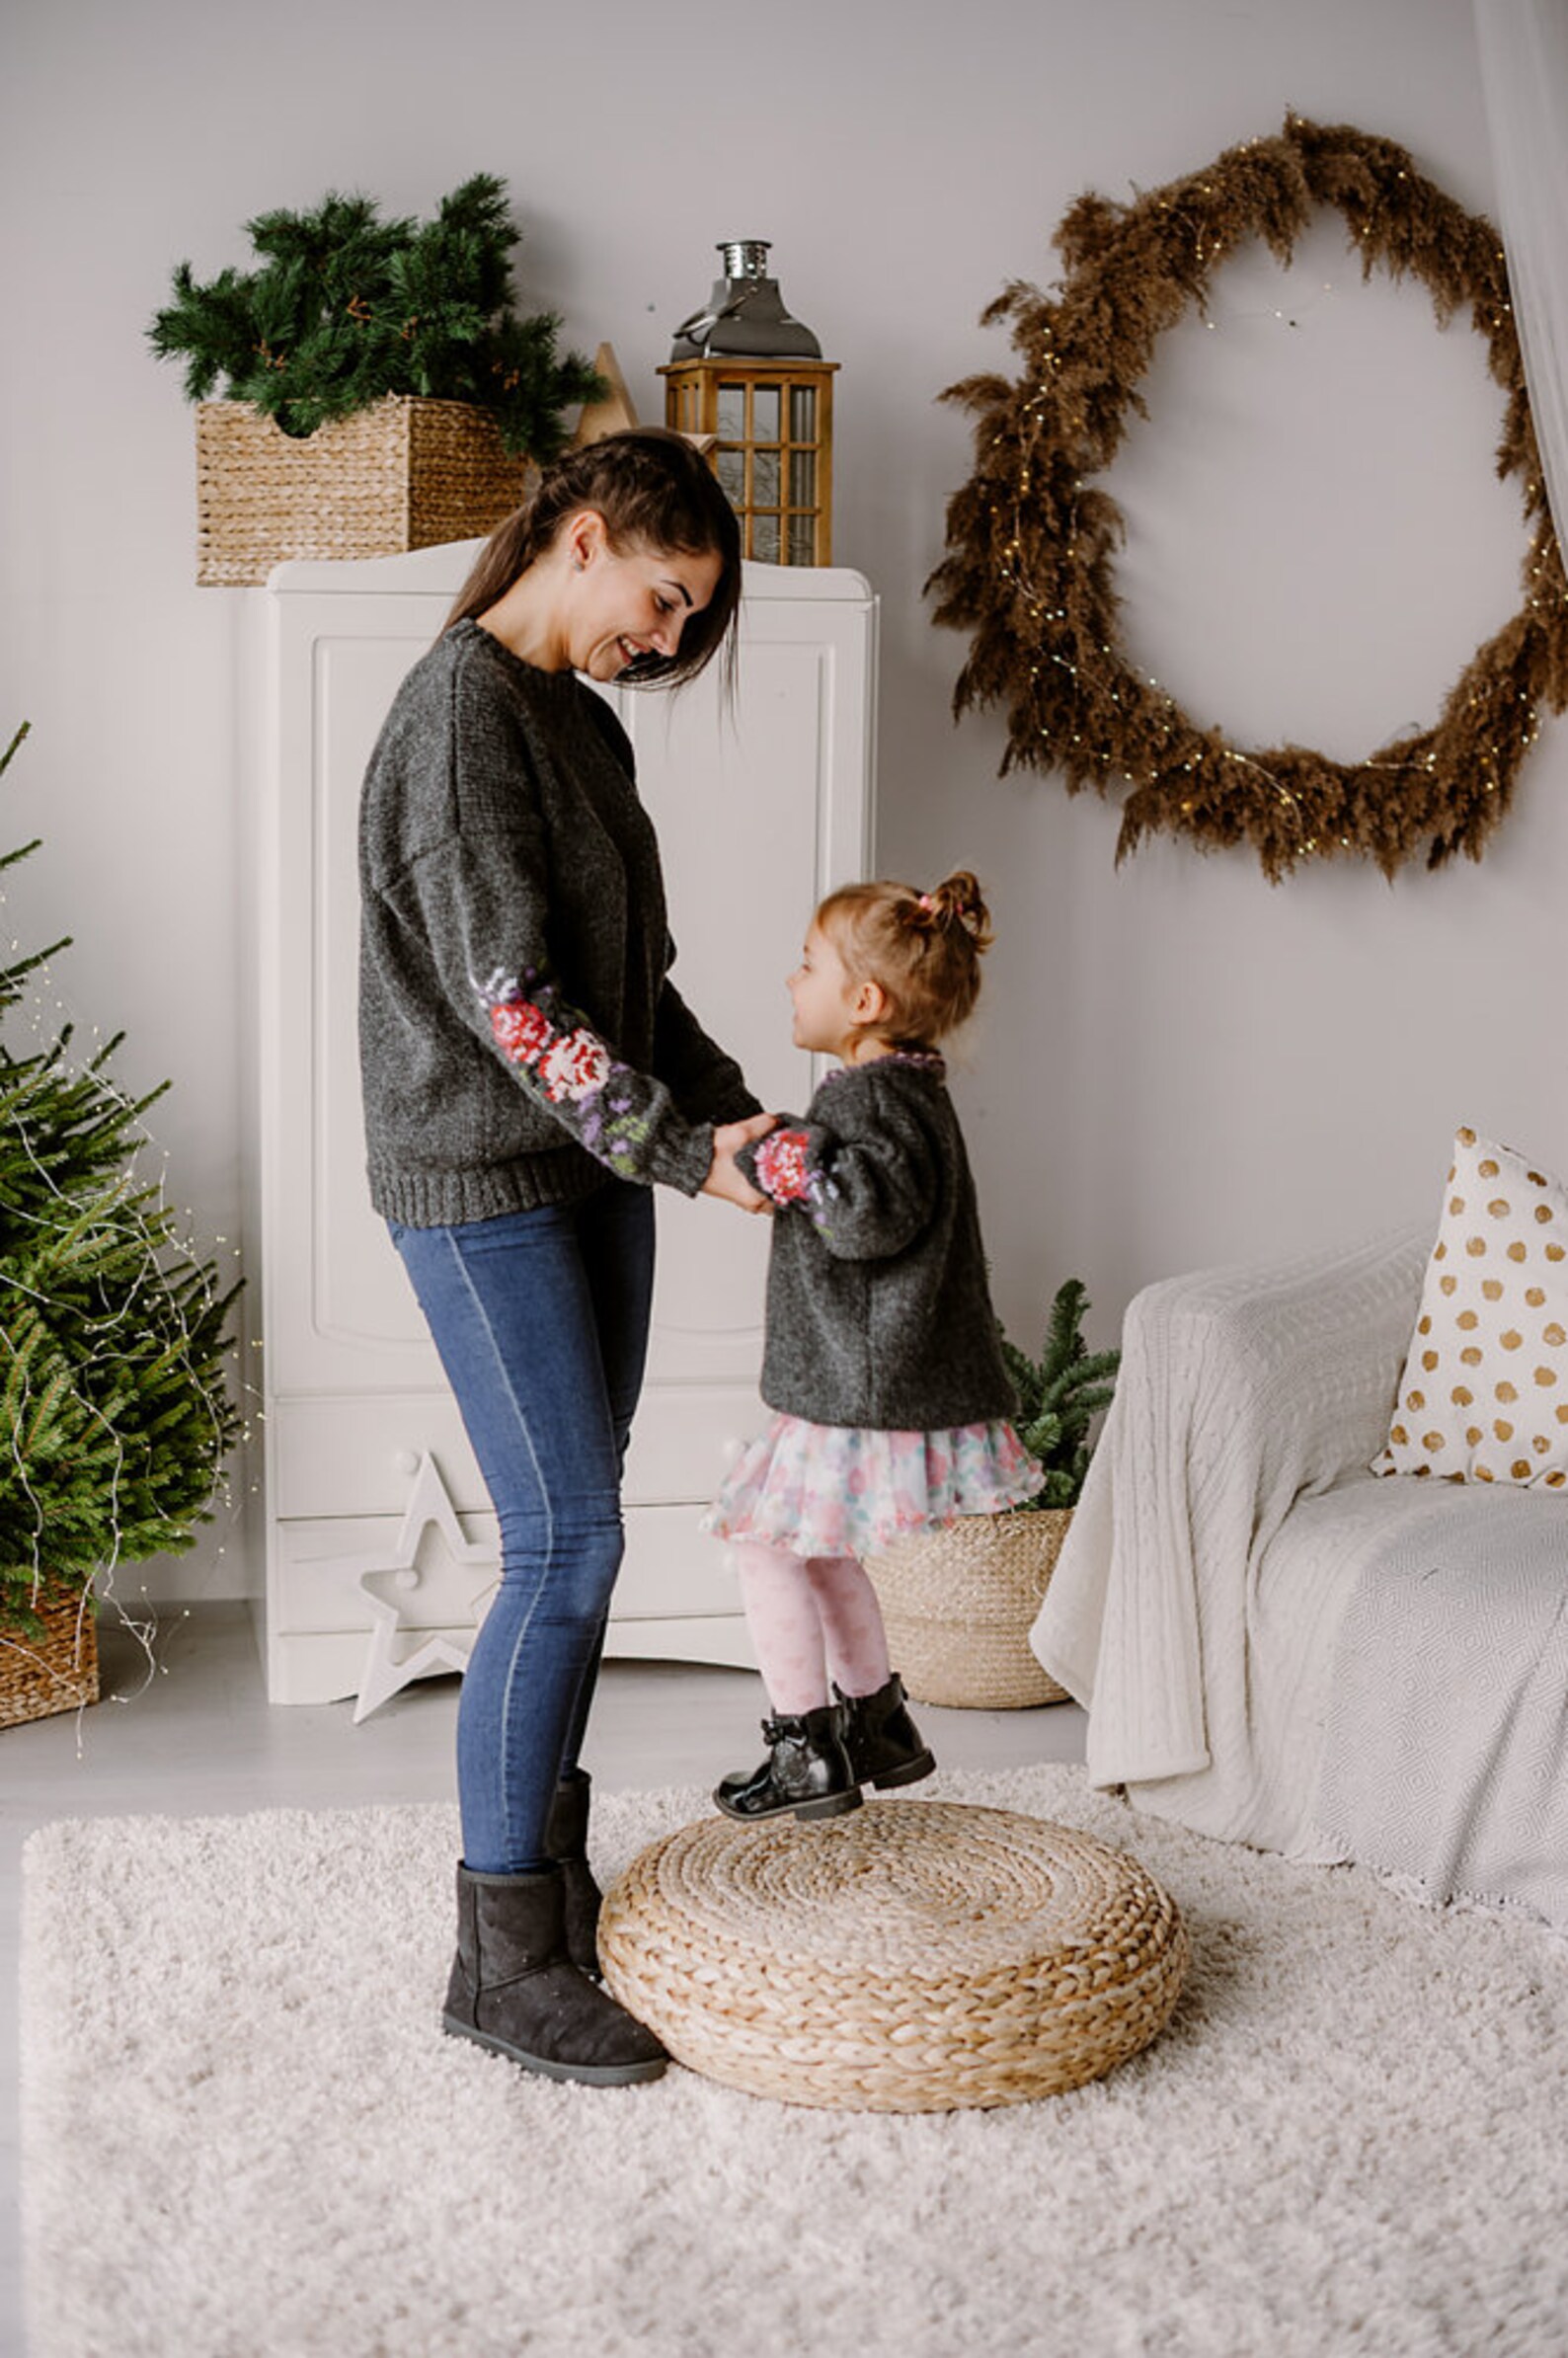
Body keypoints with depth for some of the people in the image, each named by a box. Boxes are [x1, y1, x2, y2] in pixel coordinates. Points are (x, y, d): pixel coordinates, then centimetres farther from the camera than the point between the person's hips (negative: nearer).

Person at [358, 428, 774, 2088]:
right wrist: (687, 1148, -17)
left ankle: (548, 1872, 21)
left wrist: (734, 1109, 9)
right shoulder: (461, 707, -14)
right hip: (481, 1179, -9)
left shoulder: (581, 719, 15)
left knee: (574, 1537, 10)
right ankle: (500, 1956, -2)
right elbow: (509, 993, -20)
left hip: (591, 1167, 9)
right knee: (568, 1544, -11)